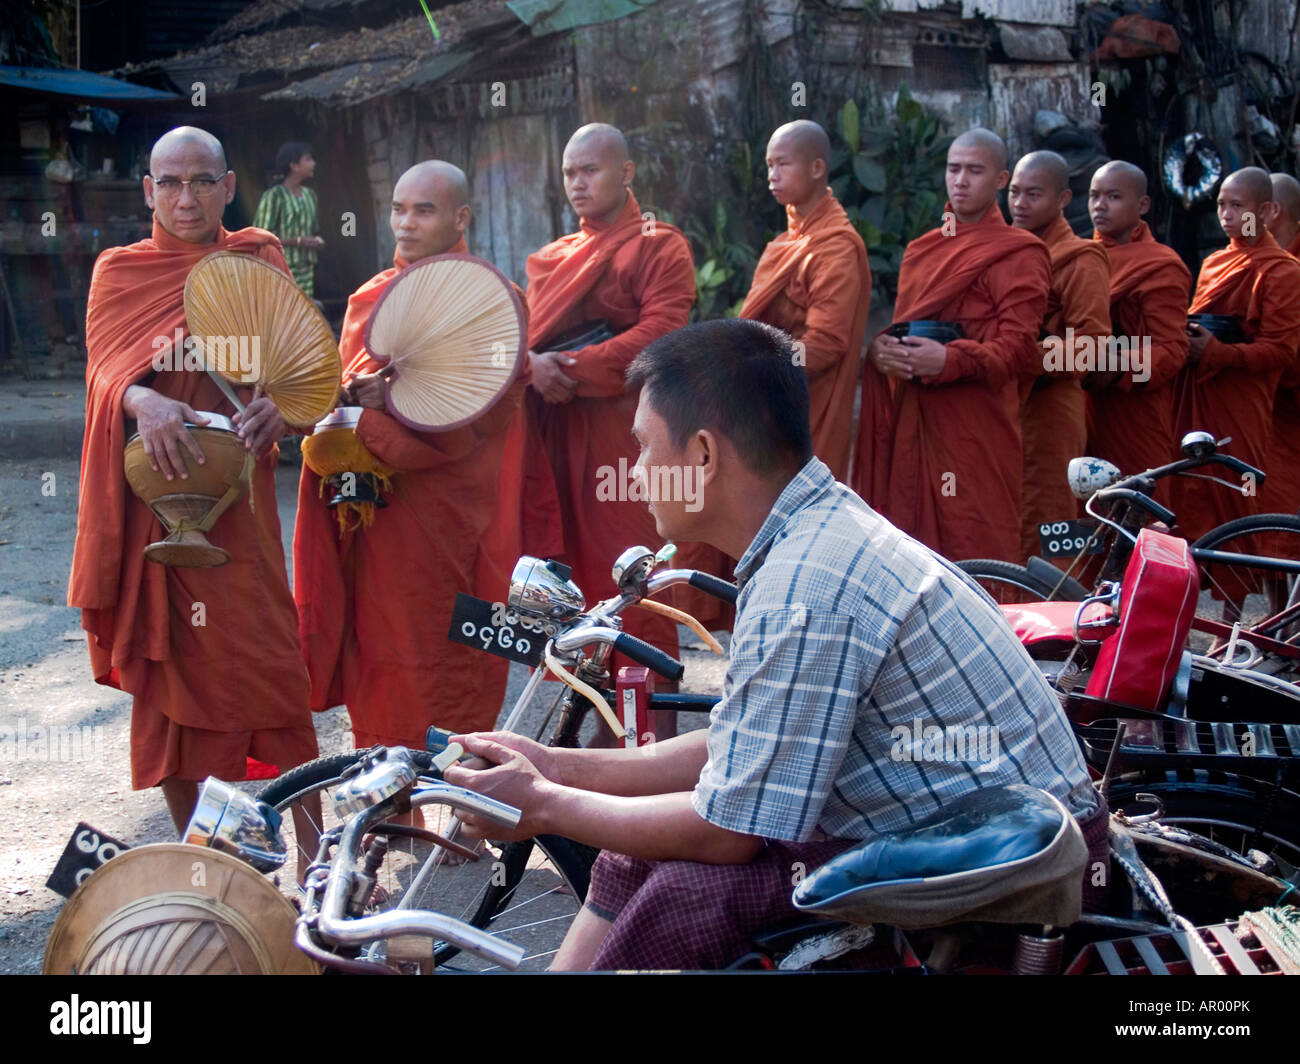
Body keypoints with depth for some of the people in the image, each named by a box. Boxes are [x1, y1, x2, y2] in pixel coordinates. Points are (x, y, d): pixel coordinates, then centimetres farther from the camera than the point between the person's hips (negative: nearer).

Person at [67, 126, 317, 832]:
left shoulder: (260, 261, 12)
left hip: (238, 495, 0)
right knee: (168, 667, 3)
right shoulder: (118, 271, 11)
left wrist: (279, 405, -17)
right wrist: (143, 403, -25)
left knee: (271, 665, -7)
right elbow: (104, 371, -1)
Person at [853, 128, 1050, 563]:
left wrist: (950, 360, -25)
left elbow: (1018, 346, -10)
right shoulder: (922, 249, 21)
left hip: (972, 427, -6)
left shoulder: (1018, 255, 1)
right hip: (909, 422, 6)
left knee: (974, 550, -9)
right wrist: (879, 348, -2)